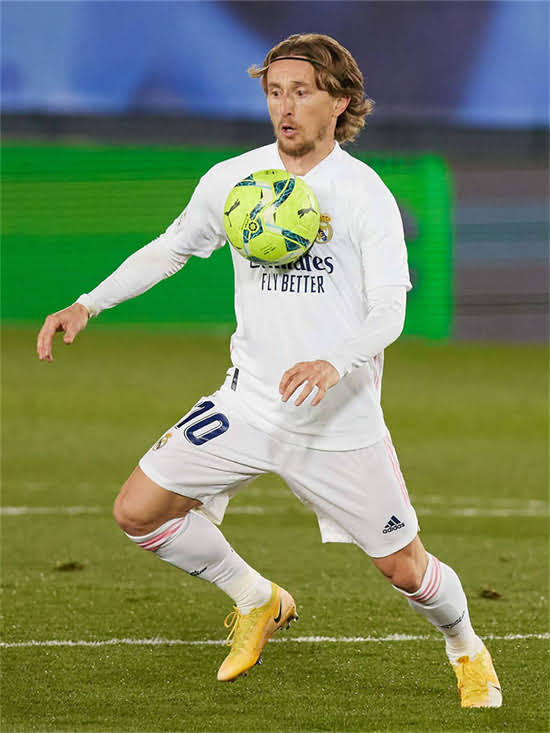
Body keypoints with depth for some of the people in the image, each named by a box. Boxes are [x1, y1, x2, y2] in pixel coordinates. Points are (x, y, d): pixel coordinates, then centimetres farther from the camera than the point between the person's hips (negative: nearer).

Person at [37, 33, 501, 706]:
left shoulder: (364, 195, -10)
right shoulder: (233, 180, 1)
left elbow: (388, 311, -16)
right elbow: (171, 248, 17)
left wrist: (336, 364, -36)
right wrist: (88, 304, 6)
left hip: (342, 418, -4)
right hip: (251, 404, 4)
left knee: (402, 566, 0)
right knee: (138, 511, -6)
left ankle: (466, 650, 35)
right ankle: (256, 601, 18)